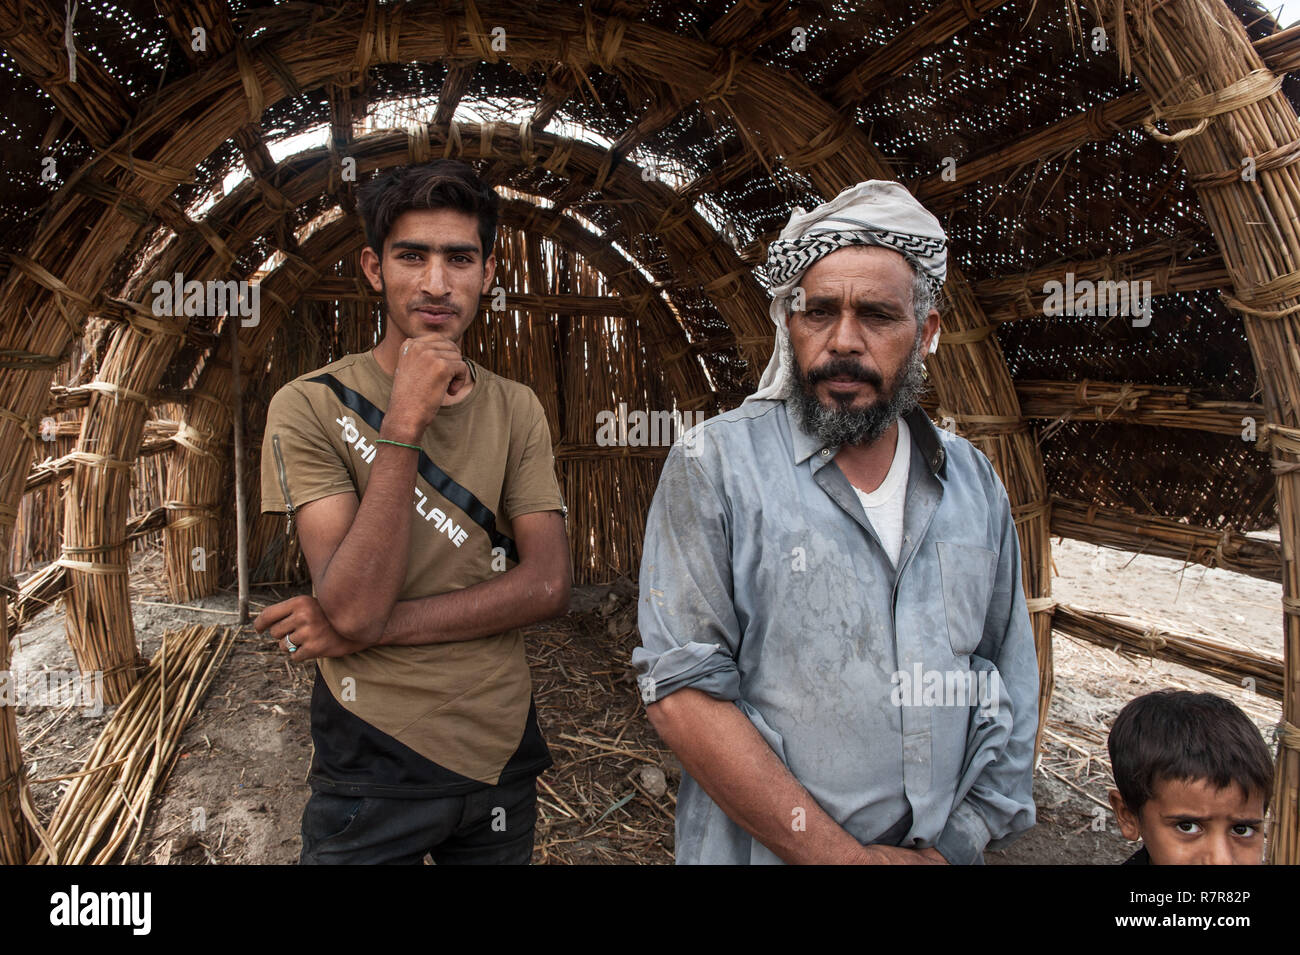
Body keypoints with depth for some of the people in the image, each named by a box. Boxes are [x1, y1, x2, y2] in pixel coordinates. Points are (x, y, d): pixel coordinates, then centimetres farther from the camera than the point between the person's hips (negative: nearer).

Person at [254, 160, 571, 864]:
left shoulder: (516, 409, 0)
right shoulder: (310, 407, -12)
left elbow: (548, 585, -9)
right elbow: (353, 608, -22)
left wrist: (378, 626, -18)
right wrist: (405, 422, -28)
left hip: (504, 749, 4)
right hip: (372, 760, -4)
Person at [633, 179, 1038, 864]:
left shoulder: (974, 482, 1)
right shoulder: (714, 464, -13)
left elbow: (1011, 689, 5)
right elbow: (681, 691, -18)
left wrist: (957, 842, -7)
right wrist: (843, 855, -19)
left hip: (941, 851, 4)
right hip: (765, 852, -3)